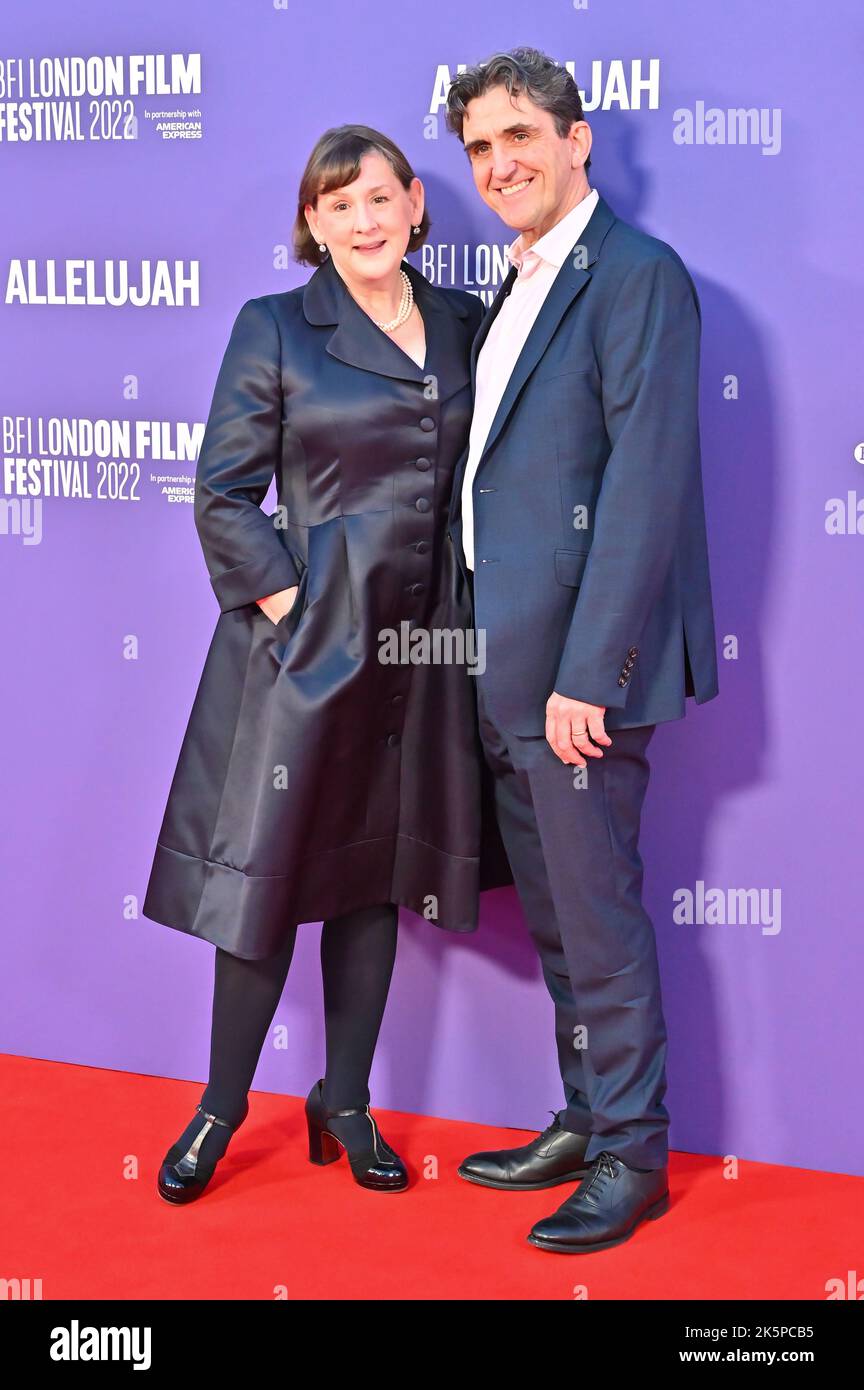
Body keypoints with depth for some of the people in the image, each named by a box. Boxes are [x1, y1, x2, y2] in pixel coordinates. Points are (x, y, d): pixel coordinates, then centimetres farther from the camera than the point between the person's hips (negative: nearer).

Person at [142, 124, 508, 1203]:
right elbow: (223, 497, -6)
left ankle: (346, 1103, 26)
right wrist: (292, 608, -11)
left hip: (420, 646, 4)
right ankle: (223, 1108, 19)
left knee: (379, 872, 12)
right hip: (305, 636, -4)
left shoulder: (464, 325, 8)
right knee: (271, 866, 2)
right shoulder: (275, 329, -3)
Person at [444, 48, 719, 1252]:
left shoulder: (636, 276, -12)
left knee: (599, 916, 0)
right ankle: (584, 1123, 30)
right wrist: (498, 658, 12)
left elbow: (646, 486, -19)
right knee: (553, 916, 17)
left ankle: (631, 1157, 14)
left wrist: (586, 673, -22)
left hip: (581, 666, -9)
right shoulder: (518, 292, 17)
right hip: (508, 667, 9)